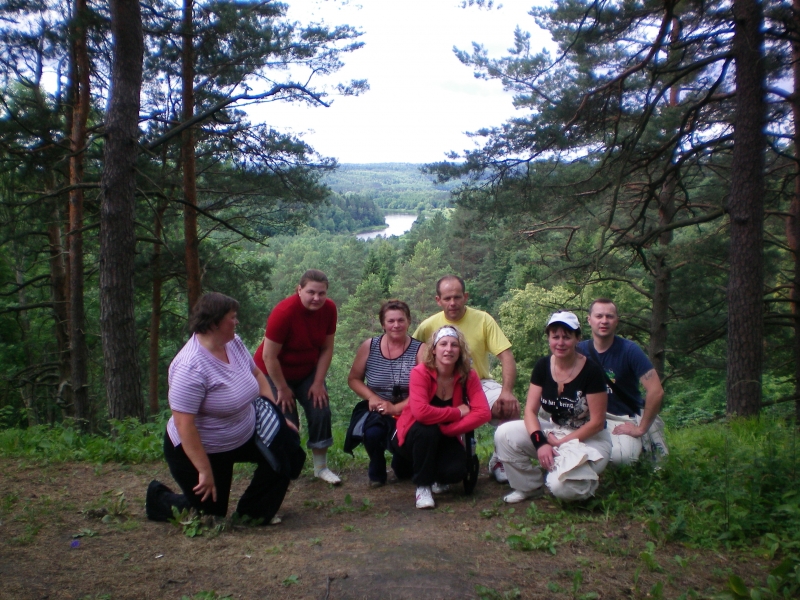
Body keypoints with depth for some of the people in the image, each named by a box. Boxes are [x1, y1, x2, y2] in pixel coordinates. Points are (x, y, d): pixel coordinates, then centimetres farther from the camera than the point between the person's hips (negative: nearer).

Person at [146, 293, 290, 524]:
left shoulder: (233, 342, -8)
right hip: (198, 448, -7)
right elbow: (183, 424, -32)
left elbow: (256, 374, 5)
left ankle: (253, 512, 15)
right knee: (210, 513, 7)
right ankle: (158, 498, 33)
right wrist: (205, 471, -29)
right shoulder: (191, 367, -33)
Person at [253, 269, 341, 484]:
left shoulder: (329, 309, -17)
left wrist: (318, 382, -9)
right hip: (275, 372, -5)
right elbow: (269, 356, -26)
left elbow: (327, 348, -8)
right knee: (286, 421, -8)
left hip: (307, 370, 5)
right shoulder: (284, 312, -31)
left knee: (321, 412, -3)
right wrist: (283, 389, -17)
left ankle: (321, 467, 13)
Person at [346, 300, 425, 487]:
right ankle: (377, 472, 5)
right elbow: (353, 379, 7)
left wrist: (395, 408, -23)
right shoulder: (369, 347, -1)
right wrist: (372, 397, -12)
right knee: (372, 433, -32)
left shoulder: (420, 349, -8)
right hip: (376, 411, 1)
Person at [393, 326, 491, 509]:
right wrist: (458, 412, -27)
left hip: (445, 439, 3)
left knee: (456, 470, -26)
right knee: (427, 430, -37)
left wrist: (446, 429, -30)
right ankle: (422, 485, -14)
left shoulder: (468, 376, -13)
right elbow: (421, 412, -38)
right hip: (414, 437, -3)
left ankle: (436, 477, 13)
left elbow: (483, 413, -23)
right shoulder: (420, 372, -24)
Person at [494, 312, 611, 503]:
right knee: (504, 434, -17)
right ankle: (528, 487, 5)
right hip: (554, 430, 5)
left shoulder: (591, 371, -18)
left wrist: (560, 443, -17)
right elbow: (530, 410, -7)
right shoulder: (543, 366, -5)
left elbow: (597, 422, -15)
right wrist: (540, 442, -24)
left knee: (561, 486, -31)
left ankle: (586, 478, 7)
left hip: (588, 439, -5)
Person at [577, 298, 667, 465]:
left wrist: (641, 429, -17)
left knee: (620, 455, -32)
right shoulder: (580, 350, -4)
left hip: (625, 418, -2)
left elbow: (656, 391, -20)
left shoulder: (630, 350, -14)